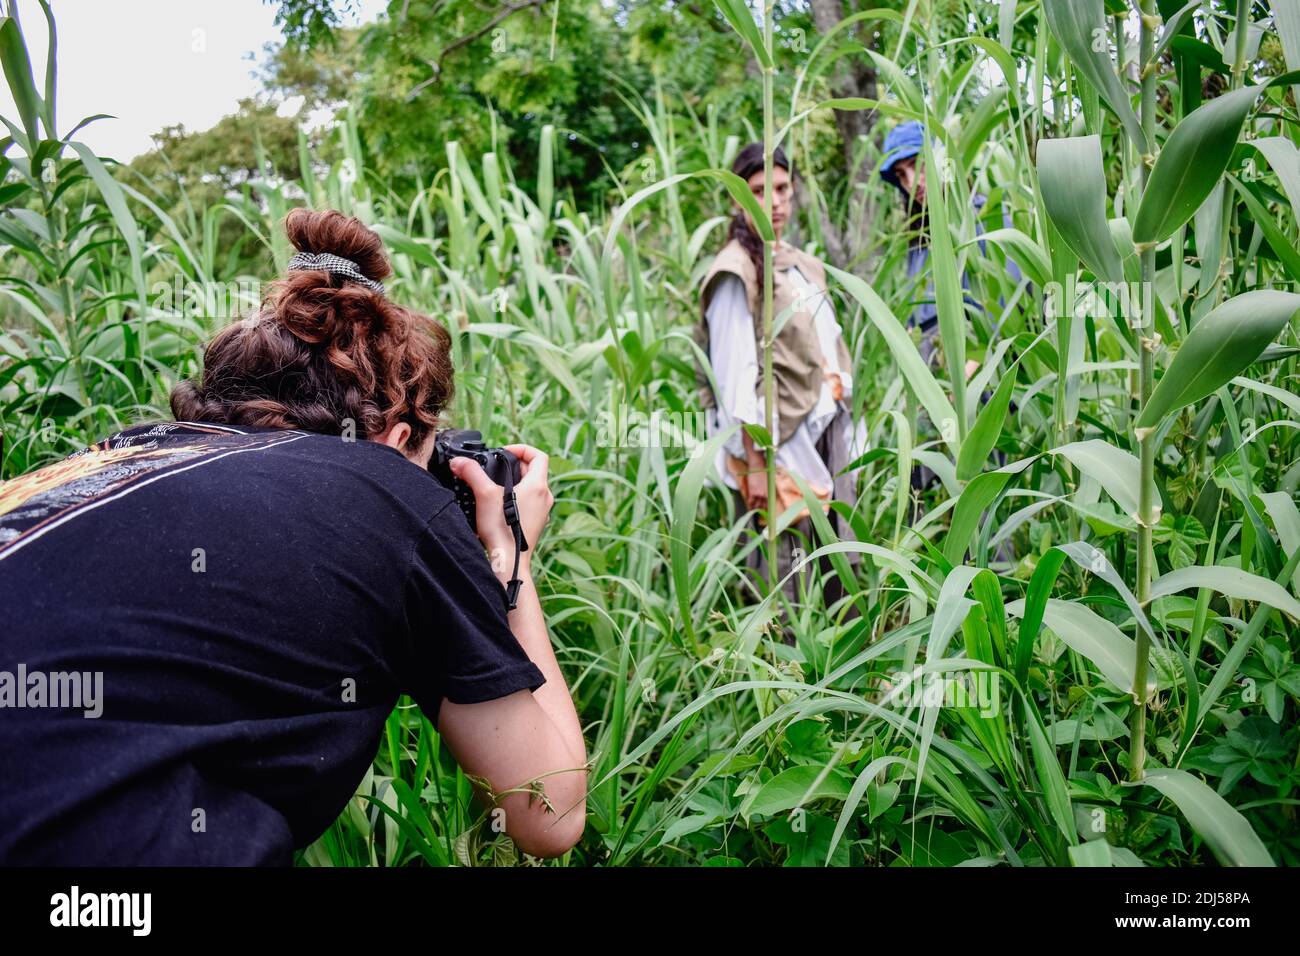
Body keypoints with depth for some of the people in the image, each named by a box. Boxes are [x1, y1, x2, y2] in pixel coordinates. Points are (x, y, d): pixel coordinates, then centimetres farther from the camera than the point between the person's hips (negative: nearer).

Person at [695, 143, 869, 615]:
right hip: (781, 440, -7)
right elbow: (735, 376, -14)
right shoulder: (736, 273, -8)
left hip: (829, 431, 8)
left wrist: (848, 427, 12)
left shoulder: (802, 265, 15)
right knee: (781, 582, -5)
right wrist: (754, 465, -18)